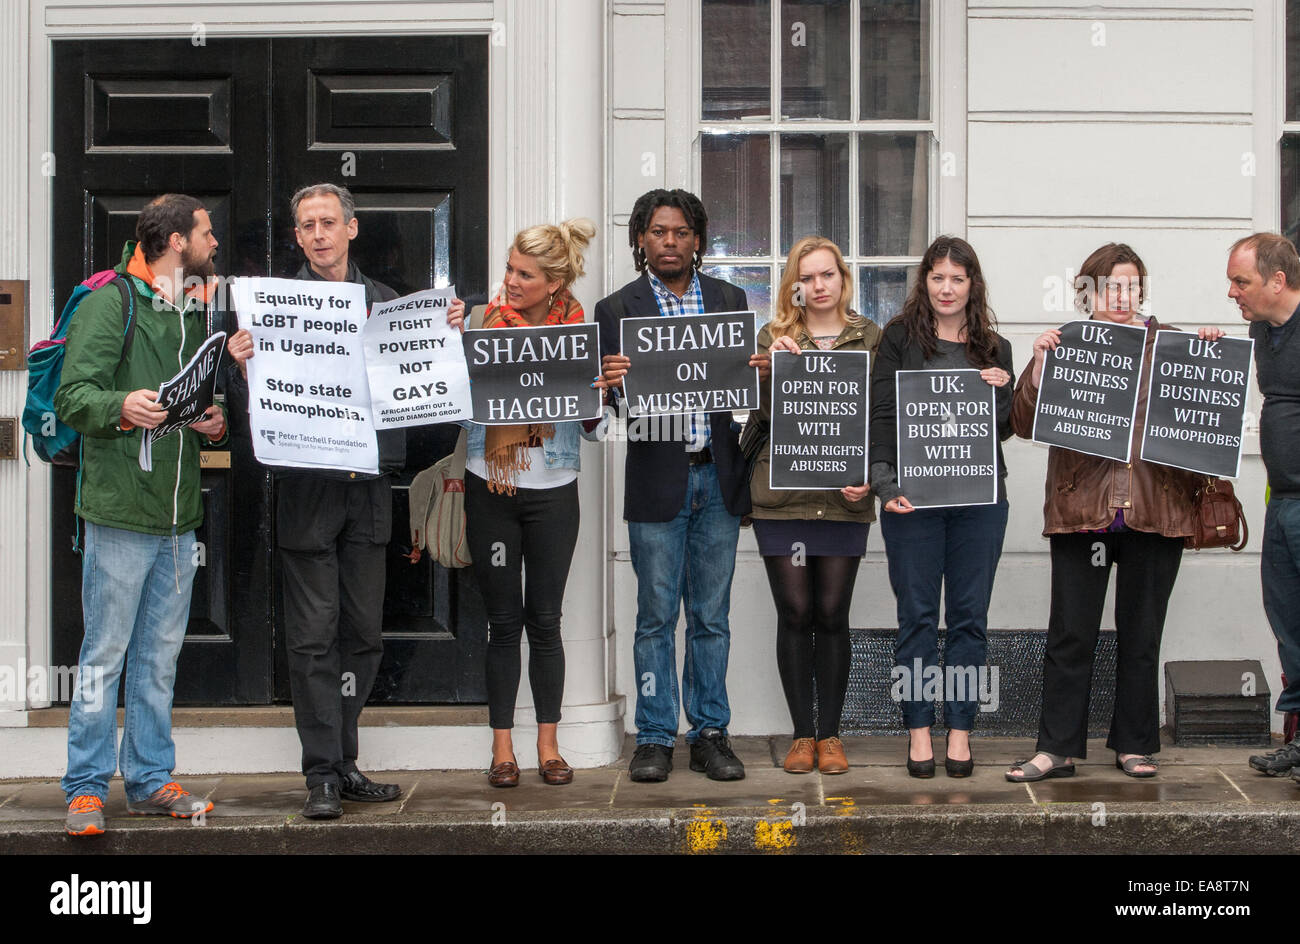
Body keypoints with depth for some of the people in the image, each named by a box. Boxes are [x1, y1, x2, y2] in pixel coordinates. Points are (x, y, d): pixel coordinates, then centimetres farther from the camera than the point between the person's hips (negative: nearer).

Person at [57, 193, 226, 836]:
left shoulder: (198, 312, 18)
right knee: (105, 653, -3)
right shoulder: (110, 304, -4)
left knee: (160, 655, 11)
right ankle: (86, 789, 6)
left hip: (179, 516, 7)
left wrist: (216, 423, 5)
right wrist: (121, 406, -29)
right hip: (120, 508, -7)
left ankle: (150, 780, 20)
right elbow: (72, 397, -10)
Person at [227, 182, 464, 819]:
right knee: (314, 637, -1)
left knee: (363, 633, 9)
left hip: (368, 489, 4)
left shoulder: (385, 300, 11)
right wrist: (245, 366, -24)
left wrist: (445, 332, -5)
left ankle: (343, 762, 21)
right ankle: (322, 774, 6)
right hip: (305, 488, -4)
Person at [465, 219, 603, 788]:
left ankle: (548, 744, 17)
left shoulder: (579, 330, 0)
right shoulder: (487, 323, -1)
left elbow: (595, 425, 4)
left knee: (545, 619, 6)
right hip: (492, 488, 0)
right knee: (504, 620, 5)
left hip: (554, 490, 0)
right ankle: (502, 747, 14)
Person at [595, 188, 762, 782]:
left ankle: (710, 735, 16)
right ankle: (655, 738, 12)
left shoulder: (729, 300, 10)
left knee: (712, 617, 8)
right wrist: (612, 384, -24)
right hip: (657, 481, -2)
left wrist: (759, 370, -13)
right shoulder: (616, 309, 2)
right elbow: (607, 402, -2)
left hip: (717, 478, 2)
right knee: (656, 616, 3)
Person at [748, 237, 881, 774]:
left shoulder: (870, 339, 9)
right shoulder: (772, 338, 8)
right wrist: (772, 365, -15)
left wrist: (871, 478, -6)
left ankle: (830, 735, 14)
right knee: (794, 613, 2)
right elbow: (757, 415, 1)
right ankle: (802, 734, 13)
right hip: (781, 496, 0)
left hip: (844, 498, 0)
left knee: (831, 615, 2)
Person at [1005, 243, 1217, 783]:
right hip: (1081, 509, -1)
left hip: (1155, 510, 1)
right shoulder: (1064, 347, 6)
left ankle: (1134, 745, 19)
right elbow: (1025, 424, -1)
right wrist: (1038, 366, -15)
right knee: (1070, 635, 0)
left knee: (1141, 636, 9)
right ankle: (1057, 748, 7)